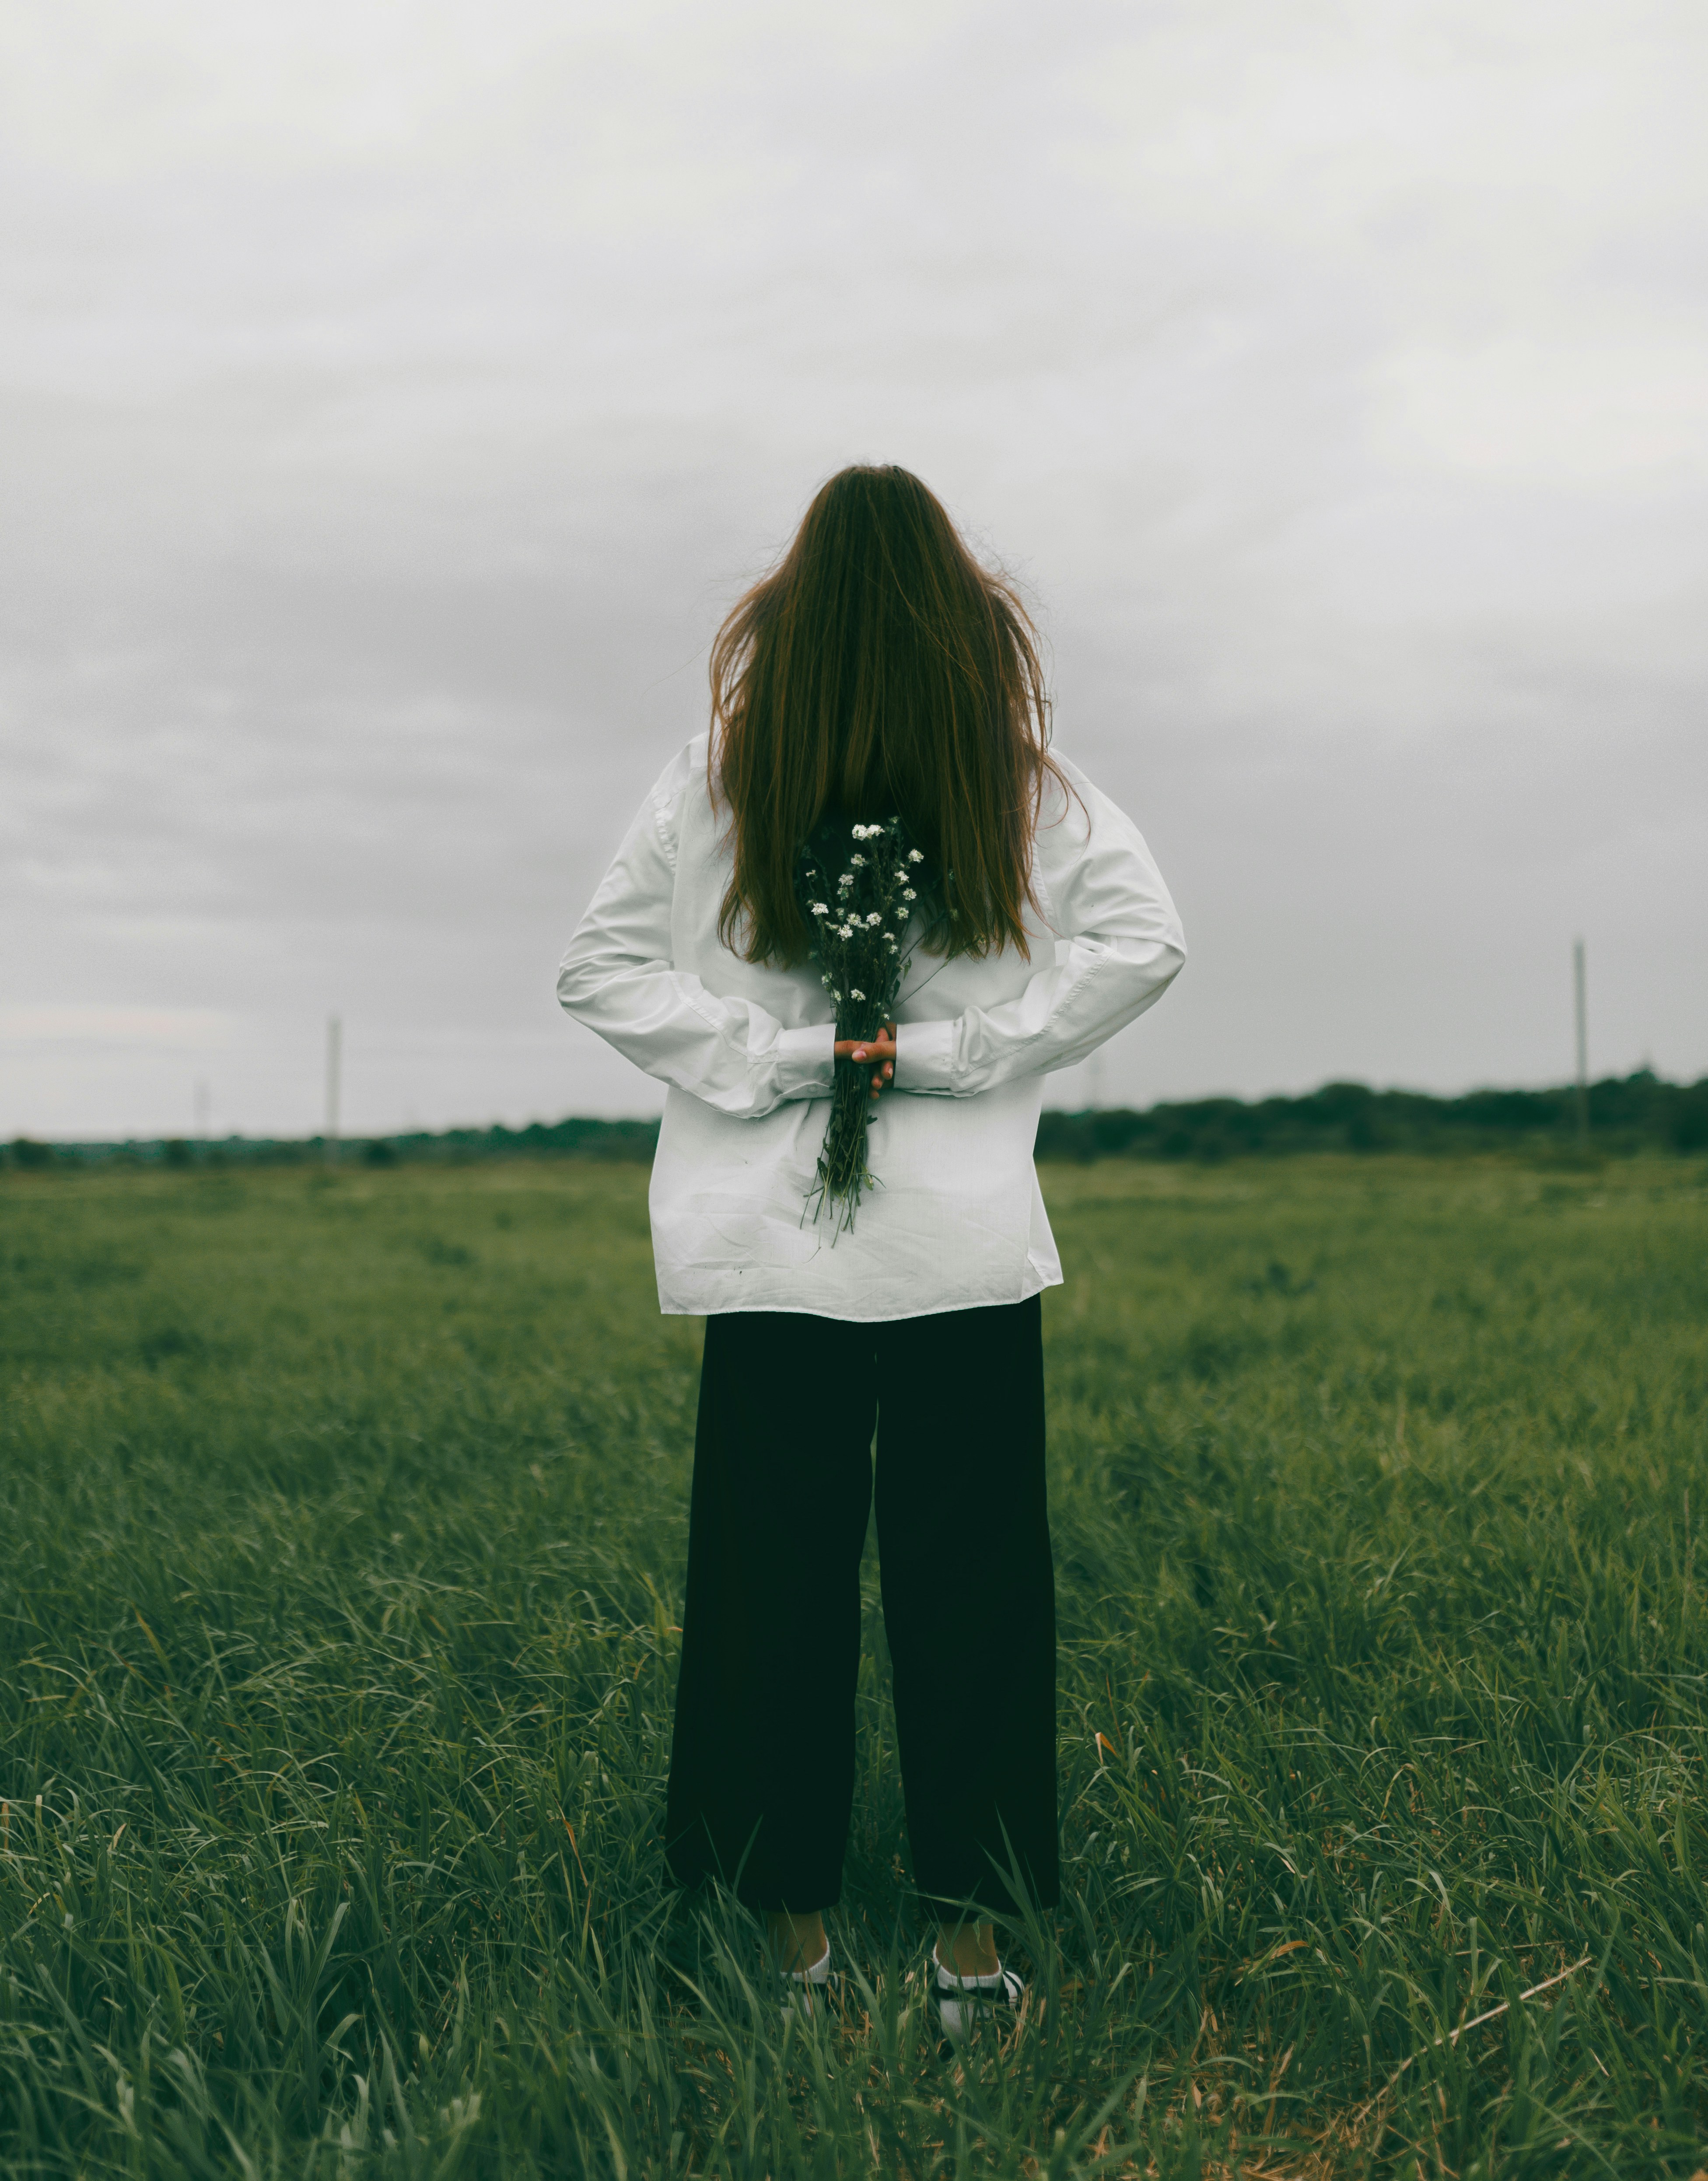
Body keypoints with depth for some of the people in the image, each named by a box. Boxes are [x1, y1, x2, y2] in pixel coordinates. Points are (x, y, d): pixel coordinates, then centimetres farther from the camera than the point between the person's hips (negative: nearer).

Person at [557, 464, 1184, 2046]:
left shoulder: (716, 776, 1)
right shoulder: (1025, 775, 2)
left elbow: (597, 971, -1)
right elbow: (1146, 940, -3)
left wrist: (780, 1055, -3)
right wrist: (955, 1052, -5)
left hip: (773, 1250, 1)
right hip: (972, 1248, 0)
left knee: (775, 1582, 10)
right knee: (969, 1586, 9)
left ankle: (796, 1934, 21)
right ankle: (970, 1940, 17)